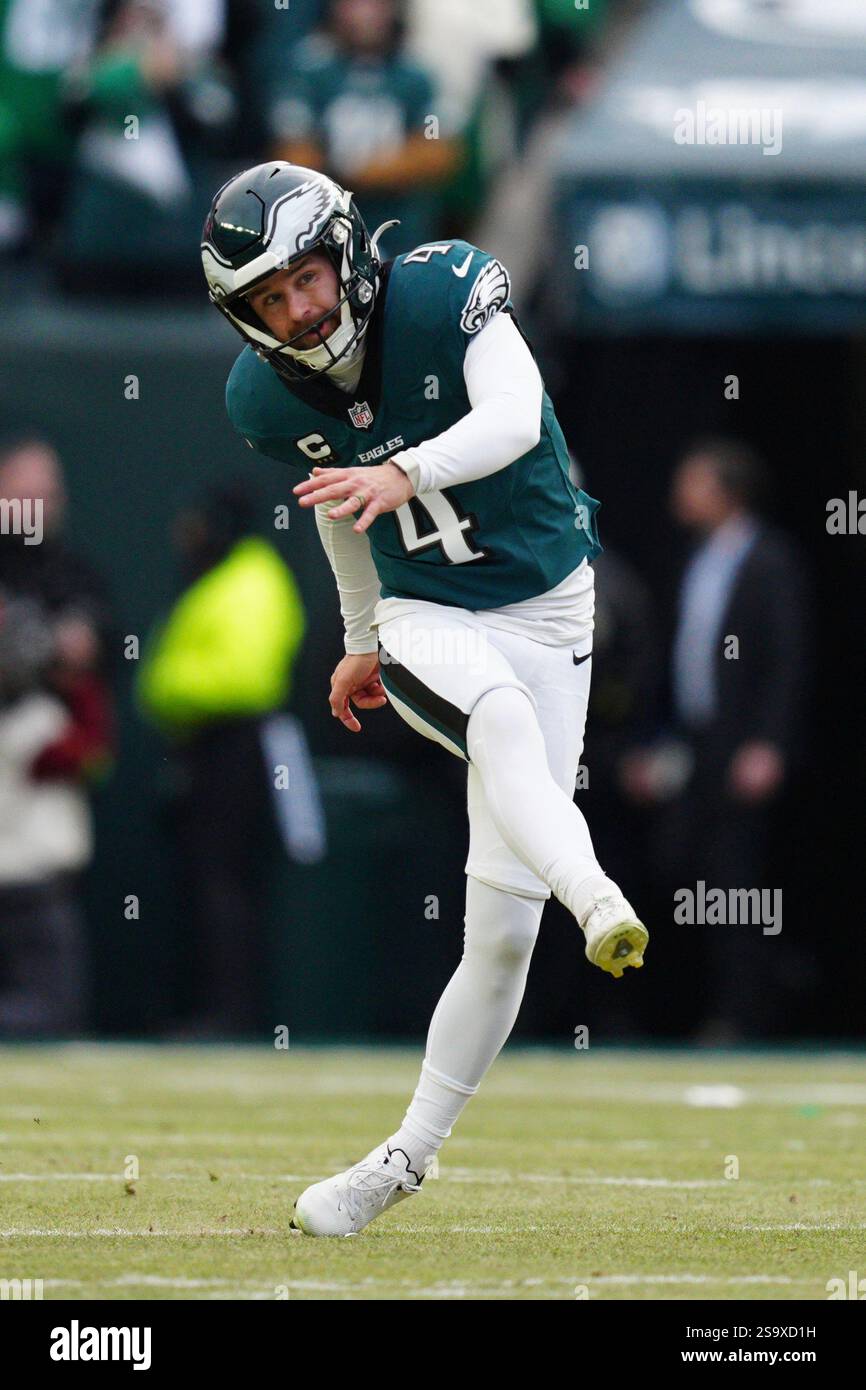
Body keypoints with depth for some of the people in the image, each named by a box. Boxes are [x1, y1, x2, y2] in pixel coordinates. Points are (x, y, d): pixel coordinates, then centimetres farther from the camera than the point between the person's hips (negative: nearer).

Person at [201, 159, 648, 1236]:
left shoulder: (444, 291, -17)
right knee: (500, 712, -38)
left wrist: (405, 473, -50)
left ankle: (409, 1155, 8)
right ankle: (600, 905, -57)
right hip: (426, 621, 1)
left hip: (545, 615, -1)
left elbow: (516, 419, -33)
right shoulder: (267, 398, -5)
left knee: (504, 918, -3)